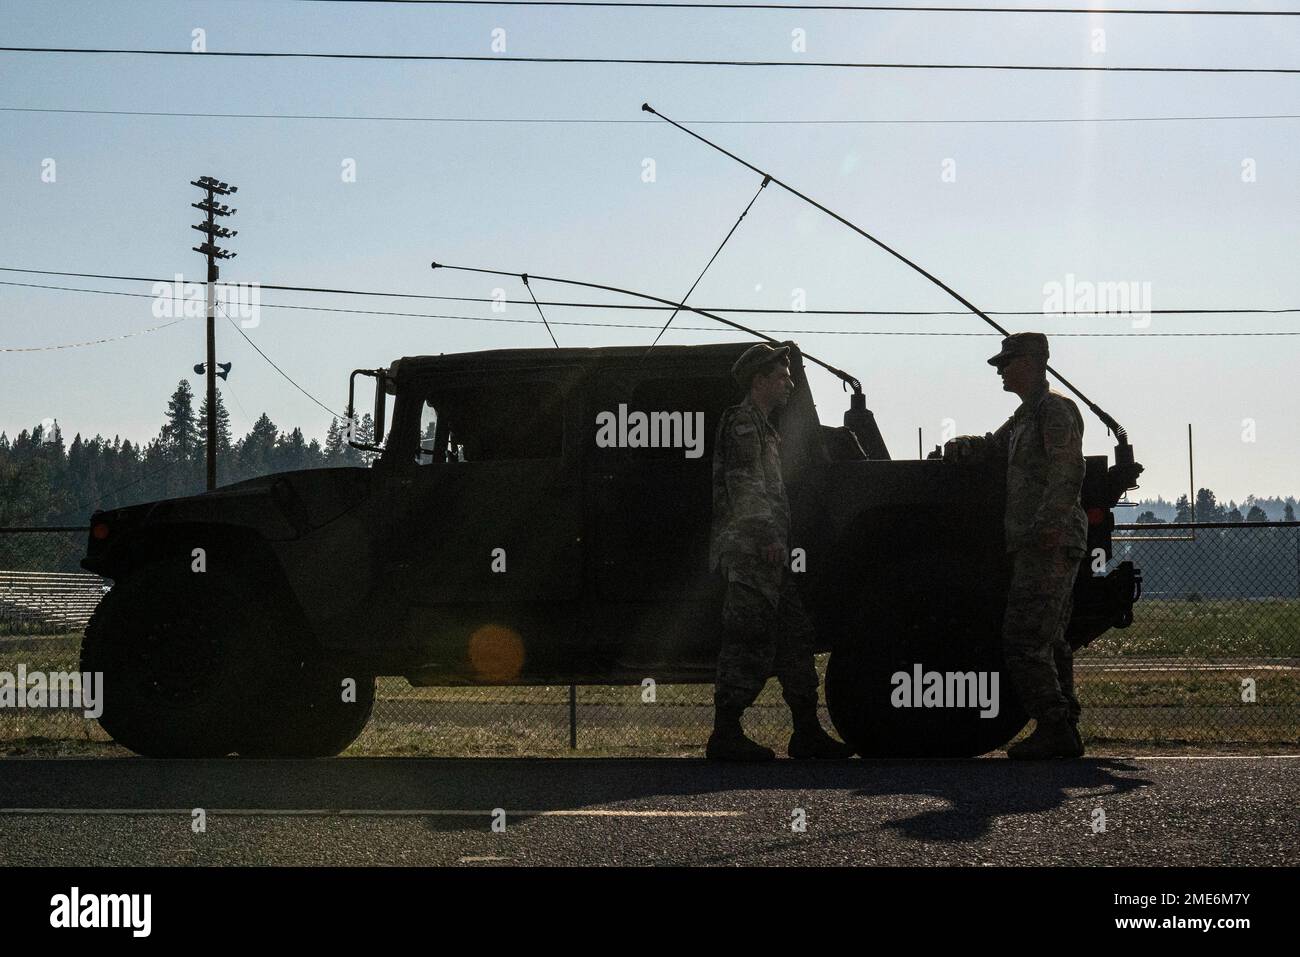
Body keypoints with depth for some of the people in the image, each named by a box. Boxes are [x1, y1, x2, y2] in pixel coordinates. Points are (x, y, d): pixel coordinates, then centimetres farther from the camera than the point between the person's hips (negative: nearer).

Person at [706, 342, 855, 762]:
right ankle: (725, 735, -8)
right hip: (749, 551, -11)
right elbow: (744, 482, -16)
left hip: (767, 556, 11)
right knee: (751, 643, -11)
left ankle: (807, 732, 13)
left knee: (795, 638, 10)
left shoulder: (761, 427, 26)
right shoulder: (742, 421, -6)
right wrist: (766, 534, -22)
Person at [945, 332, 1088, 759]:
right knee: (1049, 643, 12)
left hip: (1049, 544, -10)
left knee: (1023, 642, -12)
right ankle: (1064, 732, 15)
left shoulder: (1056, 409, -10)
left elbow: (1067, 471, -21)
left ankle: (1054, 729, -11)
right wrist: (962, 446, 17)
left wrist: (1049, 523, -29)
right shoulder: (1027, 415, 21)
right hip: (1036, 545, 10)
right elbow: (997, 445, 36)